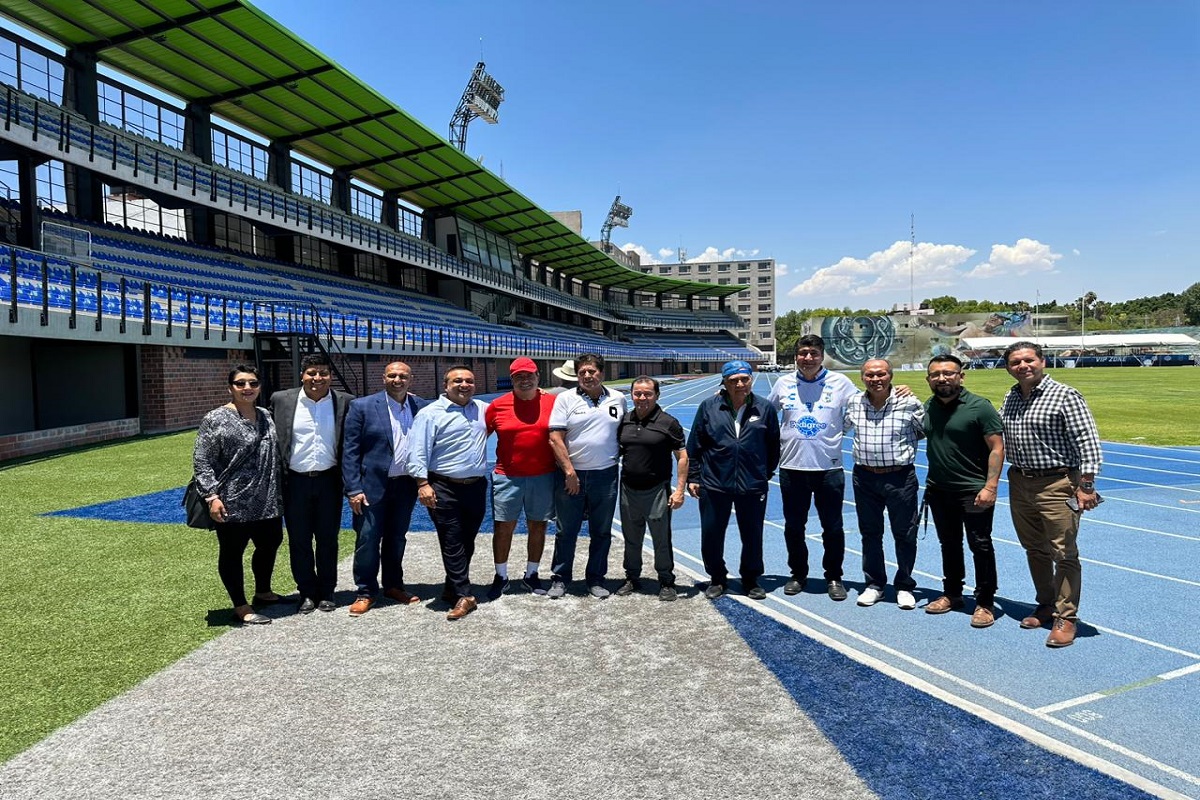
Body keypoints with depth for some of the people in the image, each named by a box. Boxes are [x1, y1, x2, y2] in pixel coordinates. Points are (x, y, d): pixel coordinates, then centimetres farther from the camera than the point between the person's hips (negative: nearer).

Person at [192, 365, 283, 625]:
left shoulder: (265, 416, 9)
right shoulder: (215, 419, -9)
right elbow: (201, 461, -11)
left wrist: (278, 493, 16)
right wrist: (212, 496, -17)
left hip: (266, 502, 7)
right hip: (233, 504, -7)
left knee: (270, 544, 18)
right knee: (232, 553, 5)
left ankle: (263, 592, 38)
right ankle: (241, 606, 17)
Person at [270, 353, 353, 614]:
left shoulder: (345, 402, -2)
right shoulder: (281, 400, 0)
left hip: (329, 481, 0)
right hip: (295, 482, 1)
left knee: (328, 540, 10)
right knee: (299, 541, 9)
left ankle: (326, 592, 24)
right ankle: (307, 593, 23)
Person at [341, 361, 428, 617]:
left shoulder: (422, 408, 2)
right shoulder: (362, 406, -6)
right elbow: (350, 451, -7)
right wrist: (353, 489, -12)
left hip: (406, 486, 3)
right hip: (373, 485, -3)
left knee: (397, 538, 15)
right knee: (368, 540, 3)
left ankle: (394, 585, 29)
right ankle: (365, 592, 16)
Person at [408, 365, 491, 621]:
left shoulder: (483, 409, 11)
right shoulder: (431, 413, -5)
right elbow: (418, 451, -9)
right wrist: (423, 483, -16)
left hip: (477, 487, 5)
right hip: (444, 489, -5)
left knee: (467, 542, 13)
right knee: (452, 543, -2)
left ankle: (453, 588, 28)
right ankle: (464, 595, 4)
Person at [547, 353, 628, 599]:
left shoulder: (618, 399, 5)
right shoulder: (565, 399, -3)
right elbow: (555, 439, -8)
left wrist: (621, 462, 10)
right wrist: (569, 472, -12)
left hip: (605, 475, 2)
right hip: (570, 475, -2)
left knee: (602, 532, 11)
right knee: (567, 531, 8)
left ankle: (596, 579, 26)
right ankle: (560, 578, 23)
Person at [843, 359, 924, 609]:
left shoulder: (909, 403, -8)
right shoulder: (854, 404, 1)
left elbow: (926, 431, 8)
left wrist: (906, 443, 3)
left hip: (900, 477, -3)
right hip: (865, 477, 3)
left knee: (905, 534, 7)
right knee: (870, 533, 12)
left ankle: (904, 586, 23)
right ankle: (874, 584, 26)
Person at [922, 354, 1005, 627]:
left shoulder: (980, 406, -12)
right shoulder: (928, 407, 6)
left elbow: (997, 448, -15)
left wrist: (990, 486, -20)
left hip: (973, 491, -6)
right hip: (938, 489, 6)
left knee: (980, 546, 2)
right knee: (949, 544, 18)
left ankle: (985, 602, 13)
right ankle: (952, 594, 32)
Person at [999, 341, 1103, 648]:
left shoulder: (1064, 396, -11)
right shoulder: (1009, 399, 10)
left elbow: (1087, 441, -15)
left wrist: (1086, 485, -19)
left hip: (1056, 485, -7)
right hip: (1020, 484, 7)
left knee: (1064, 554, -1)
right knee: (1034, 550, 16)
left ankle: (1065, 618, 9)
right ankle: (1045, 605, 31)